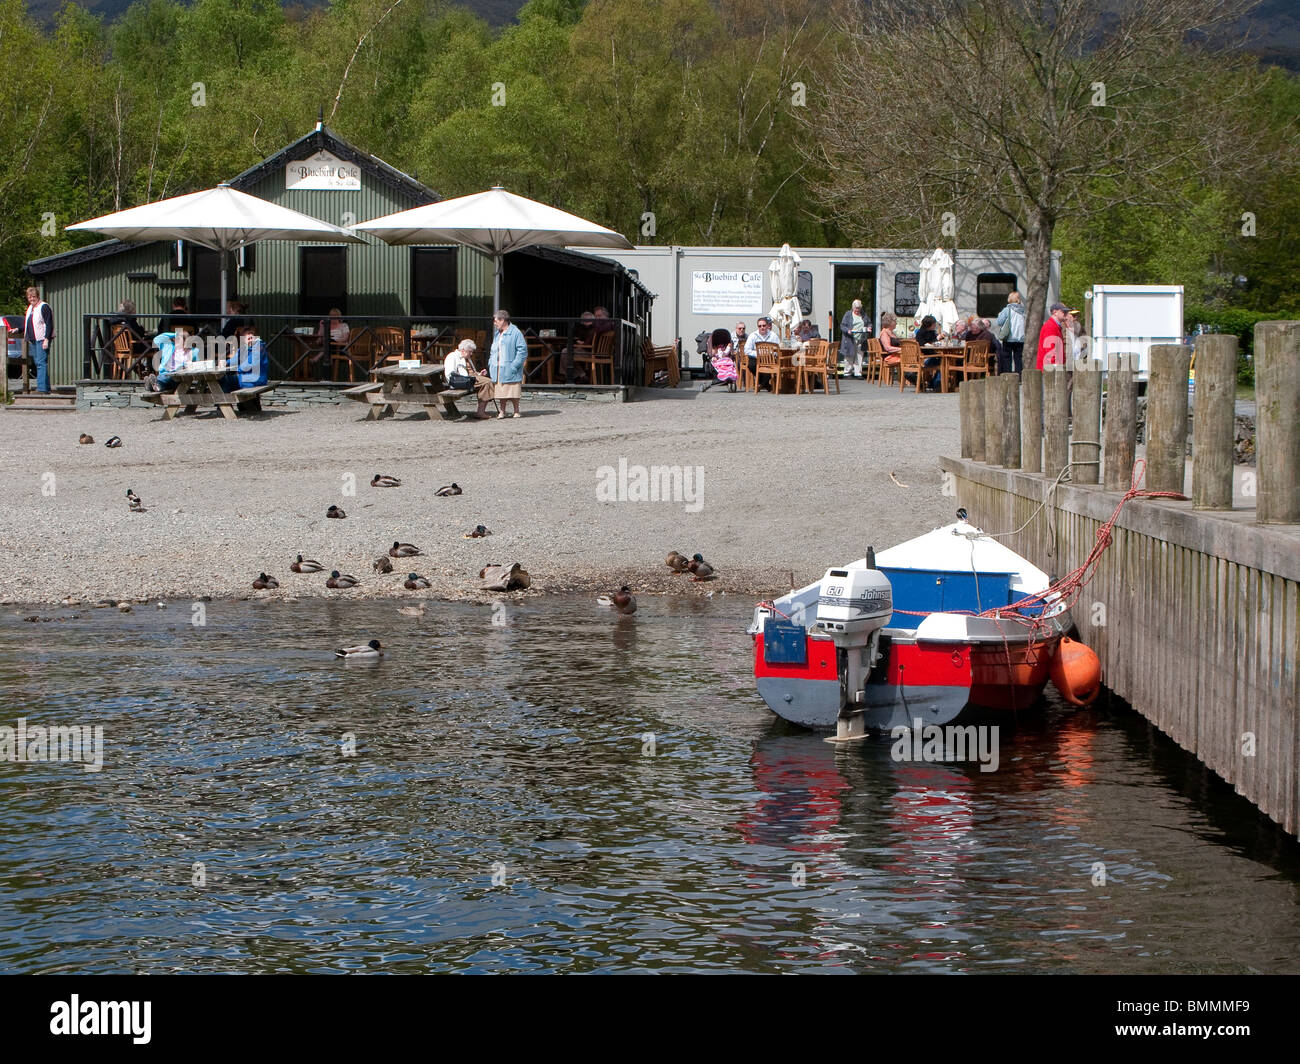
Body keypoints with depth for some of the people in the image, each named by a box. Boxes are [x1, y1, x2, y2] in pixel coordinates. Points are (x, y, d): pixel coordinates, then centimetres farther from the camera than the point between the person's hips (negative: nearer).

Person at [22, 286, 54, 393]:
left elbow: (49, 324, -13)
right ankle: (46, 388, 11)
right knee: (37, 363, 8)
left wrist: (46, 339, -20)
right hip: (32, 340, 9)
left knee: (41, 363, -14)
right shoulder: (30, 308, 19)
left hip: (42, 339, -9)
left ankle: (42, 388, -18)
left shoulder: (44, 307, -8)